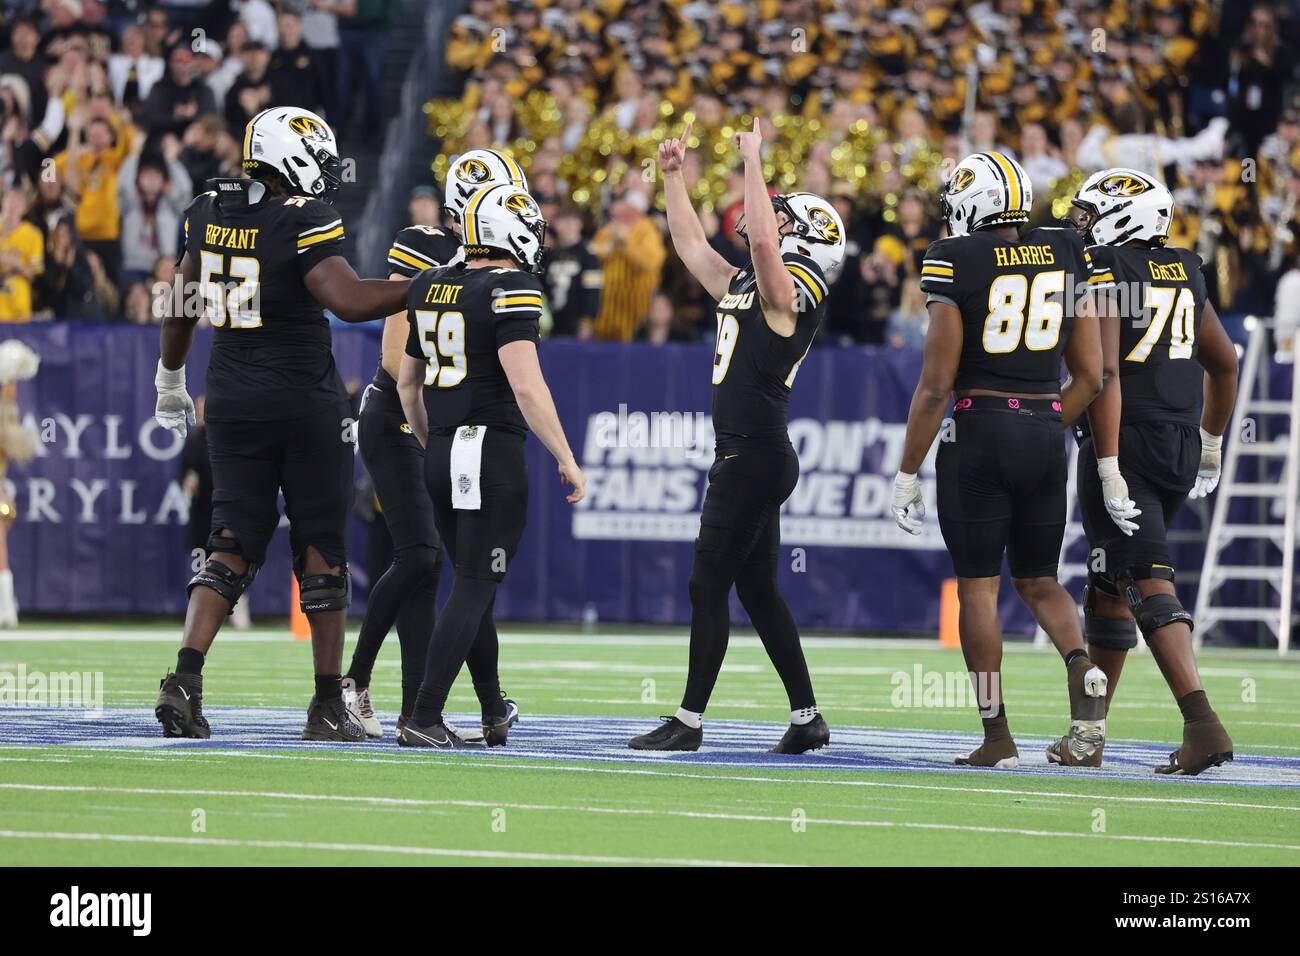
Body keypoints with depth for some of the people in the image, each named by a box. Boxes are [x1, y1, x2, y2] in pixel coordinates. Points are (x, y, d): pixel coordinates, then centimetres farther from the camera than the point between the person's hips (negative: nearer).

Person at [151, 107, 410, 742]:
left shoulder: (209, 211, 5)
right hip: (305, 401, -5)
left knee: (233, 545, 8)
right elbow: (349, 300, -27)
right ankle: (328, 707, 8)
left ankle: (185, 678, -11)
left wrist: (171, 381, 30)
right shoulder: (305, 221, -15)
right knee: (321, 548, 5)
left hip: (232, 401, 5)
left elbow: (182, 303, 16)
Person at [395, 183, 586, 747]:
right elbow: (526, 386, -21)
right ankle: (423, 719, -10)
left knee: (475, 585, 16)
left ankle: (496, 718, 21)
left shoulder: (429, 288, 11)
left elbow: (407, 385, 20)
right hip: (492, 452, -8)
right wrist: (566, 460, -16)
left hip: (441, 454, 8)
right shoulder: (511, 291, -12)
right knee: (475, 589, -4)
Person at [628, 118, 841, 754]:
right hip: (741, 457, 10)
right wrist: (672, 177, 23)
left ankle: (689, 721, -3)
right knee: (757, 591, 12)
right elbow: (691, 245, 27)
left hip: (756, 458, -10)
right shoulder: (742, 289, 15)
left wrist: (753, 161, -22)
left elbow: (761, 238, -29)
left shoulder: (788, 297, -11)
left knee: (709, 586, -6)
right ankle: (807, 719, 17)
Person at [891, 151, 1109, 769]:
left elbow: (937, 383, -10)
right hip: (1046, 430, 5)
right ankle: (1082, 668, -11)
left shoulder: (955, 262, -9)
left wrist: (907, 473, -3)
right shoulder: (1066, 256, 6)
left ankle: (997, 737, 4)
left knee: (977, 586, 5)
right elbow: (1090, 376, 8)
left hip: (978, 435, -4)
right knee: (1038, 581, 18)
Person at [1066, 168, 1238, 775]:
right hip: (1179, 446, 7)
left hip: (1125, 444, -7)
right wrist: (1210, 445, 32)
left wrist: (1109, 469, -21)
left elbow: (1103, 376, -19)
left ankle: (1202, 724, -26)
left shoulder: (1101, 274, -9)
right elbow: (1225, 364, 21)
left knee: (1148, 585, -12)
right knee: (1109, 587, 17)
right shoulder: (1184, 273, 13)